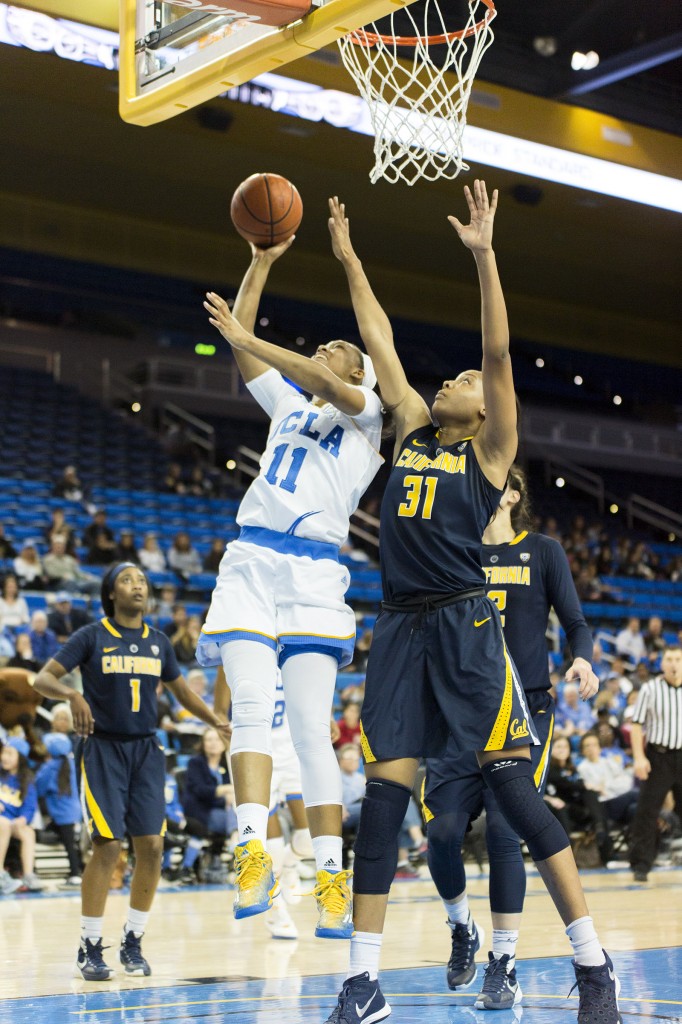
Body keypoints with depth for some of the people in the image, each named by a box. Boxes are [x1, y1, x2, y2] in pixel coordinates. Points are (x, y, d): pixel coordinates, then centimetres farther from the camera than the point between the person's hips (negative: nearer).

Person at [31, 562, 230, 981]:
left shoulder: (158, 641, 9)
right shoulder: (92, 637, -3)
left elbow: (182, 691, 21)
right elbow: (42, 679, -8)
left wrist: (218, 721, 8)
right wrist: (73, 694, -28)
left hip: (146, 750, 4)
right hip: (104, 749, -4)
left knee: (152, 846, -3)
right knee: (108, 847, -11)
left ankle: (133, 943, 12)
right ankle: (90, 948, 2)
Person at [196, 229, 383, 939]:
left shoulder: (365, 414, 11)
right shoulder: (287, 402, 27)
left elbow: (328, 384, -10)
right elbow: (240, 337, 21)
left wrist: (247, 341, -14)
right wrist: (263, 260, 16)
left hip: (313, 571, -4)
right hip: (251, 560, 4)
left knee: (311, 727, -9)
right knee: (251, 705, -15)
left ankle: (332, 876, -7)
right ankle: (253, 850, -25)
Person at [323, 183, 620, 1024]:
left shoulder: (491, 449, 4)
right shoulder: (412, 428, 17)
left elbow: (499, 353, -7)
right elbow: (379, 340, 22)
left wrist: (483, 255, -13)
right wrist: (349, 259, 25)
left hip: (466, 627, -5)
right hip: (400, 629, 5)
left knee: (511, 784, -9)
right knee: (383, 793, 0)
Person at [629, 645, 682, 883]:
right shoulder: (650, 689, -3)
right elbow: (637, 725, -1)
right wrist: (639, 757, -10)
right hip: (658, 756, -2)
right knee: (646, 812, -4)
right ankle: (641, 864, 3)